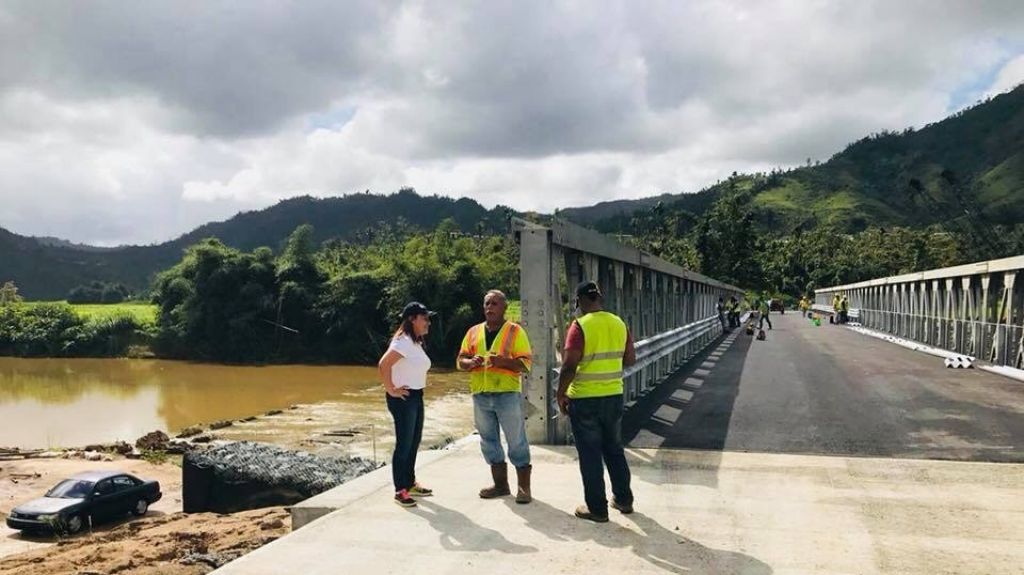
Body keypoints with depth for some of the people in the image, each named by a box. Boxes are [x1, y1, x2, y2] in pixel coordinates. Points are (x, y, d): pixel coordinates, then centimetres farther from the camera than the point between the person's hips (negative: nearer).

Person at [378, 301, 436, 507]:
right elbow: (383, 365, -28)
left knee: (414, 443, 16)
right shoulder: (403, 342, -17)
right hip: (403, 398, -10)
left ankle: (410, 484, 29)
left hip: (416, 397, 10)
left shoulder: (416, 343, 12)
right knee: (404, 444, -4)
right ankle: (400, 491, 3)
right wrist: (391, 390, -21)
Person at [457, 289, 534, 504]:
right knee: (489, 441, 12)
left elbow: (526, 363, -7)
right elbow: (461, 360, 12)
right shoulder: (473, 332, 11)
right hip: (480, 395, 5)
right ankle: (500, 484, 25)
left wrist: (503, 361, -22)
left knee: (516, 441, -1)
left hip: (508, 394, -5)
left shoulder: (515, 331, -2)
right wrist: (471, 362, -11)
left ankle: (523, 487, 9)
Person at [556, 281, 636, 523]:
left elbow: (569, 366, -18)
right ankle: (624, 499, 30)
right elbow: (630, 359, 10)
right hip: (614, 396, 6)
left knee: (590, 454, 6)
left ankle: (597, 508, 14)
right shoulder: (619, 323, 3)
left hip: (584, 399, -6)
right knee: (614, 449, 21)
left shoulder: (580, 326, -15)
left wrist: (560, 394, -6)